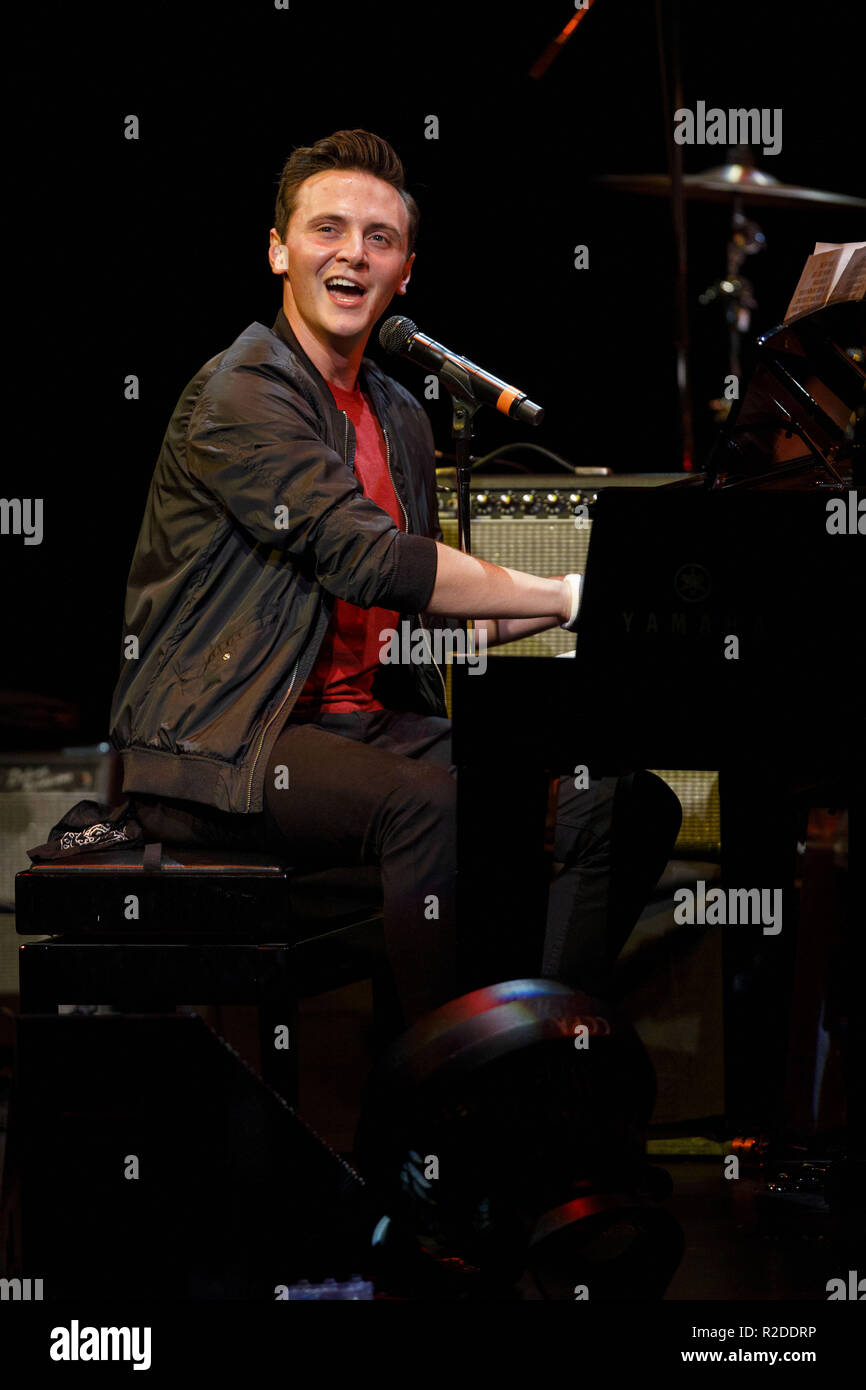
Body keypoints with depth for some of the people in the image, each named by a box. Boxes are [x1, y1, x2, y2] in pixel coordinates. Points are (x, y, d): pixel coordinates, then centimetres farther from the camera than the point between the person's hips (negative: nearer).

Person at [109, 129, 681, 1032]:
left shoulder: (399, 416, 18)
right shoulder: (241, 391, -11)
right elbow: (368, 560, -22)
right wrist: (567, 594, -21)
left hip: (371, 721, 8)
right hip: (218, 750, -8)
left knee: (629, 804, -9)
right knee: (430, 802, -37)